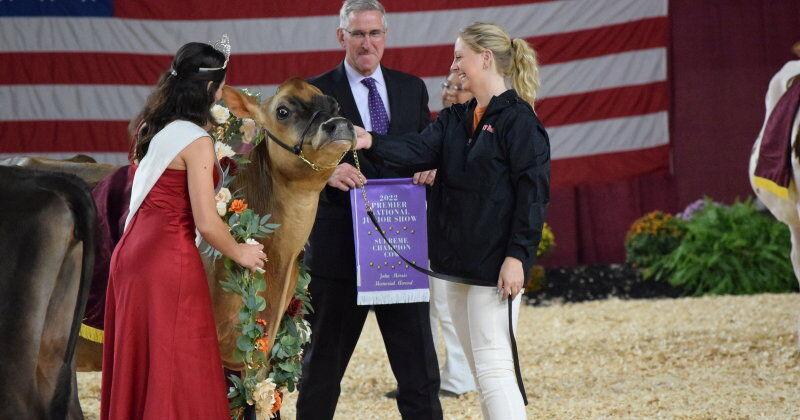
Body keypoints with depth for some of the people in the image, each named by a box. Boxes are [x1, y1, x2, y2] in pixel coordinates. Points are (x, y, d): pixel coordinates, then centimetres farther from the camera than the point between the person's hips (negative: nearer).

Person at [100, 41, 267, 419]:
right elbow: (207, 224, -15)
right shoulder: (196, 141, -13)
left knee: (136, 367, 16)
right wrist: (240, 253, 2)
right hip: (168, 260, -9)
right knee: (176, 374, -2)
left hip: (132, 251, 9)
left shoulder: (153, 129, 11)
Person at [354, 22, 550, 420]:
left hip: (496, 266, -8)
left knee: (493, 367, -11)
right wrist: (371, 142, -20)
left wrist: (518, 256, -18)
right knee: (480, 370, 12)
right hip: (458, 265, 8)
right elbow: (420, 150, -3)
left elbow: (533, 192, -13)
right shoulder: (455, 120, 13)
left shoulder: (518, 119, -10)